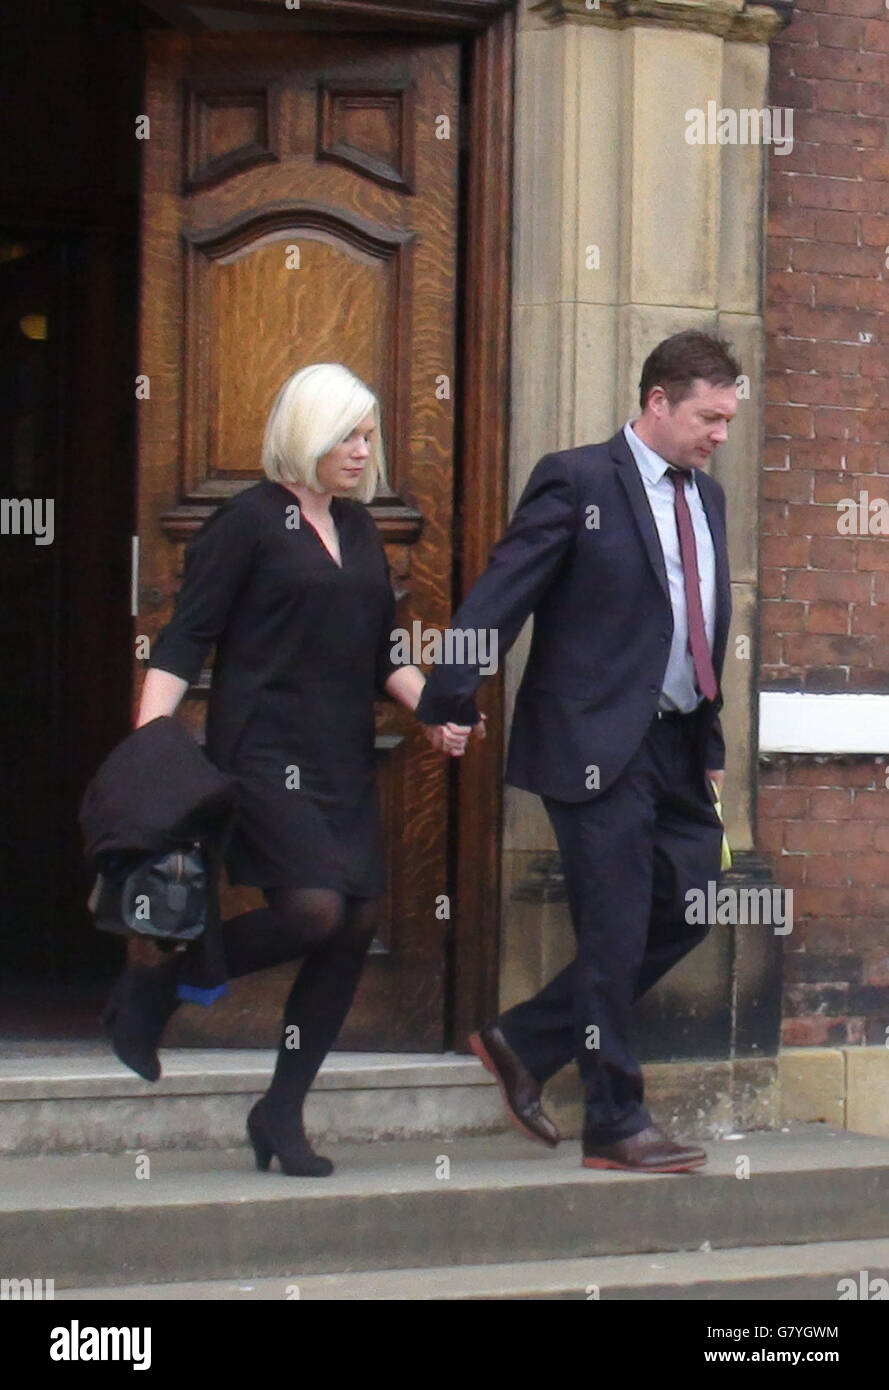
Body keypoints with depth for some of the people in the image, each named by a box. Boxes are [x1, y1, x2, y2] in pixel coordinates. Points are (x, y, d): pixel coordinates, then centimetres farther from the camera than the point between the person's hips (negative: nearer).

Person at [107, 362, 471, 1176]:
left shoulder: (358, 529, 17)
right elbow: (185, 641, -7)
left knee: (356, 925, 0)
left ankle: (283, 1111, 12)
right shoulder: (249, 522, -3)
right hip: (262, 752, -7)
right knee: (314, 906, -22)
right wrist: (146, 744, -18)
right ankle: (156, 983, 0)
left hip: (345, 762, 7)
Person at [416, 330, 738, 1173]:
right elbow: (501, 593, -13)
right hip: (596, 745, -8)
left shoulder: (706, 496, 15)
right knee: (616, 933, -3)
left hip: (676, 748, 8)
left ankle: (525, 1041, 19)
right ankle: (614, 1126, 8)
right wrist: (448, 702, -20)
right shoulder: (576, 481, -8)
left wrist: (711, 742, 15)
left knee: (687, 911, 7)